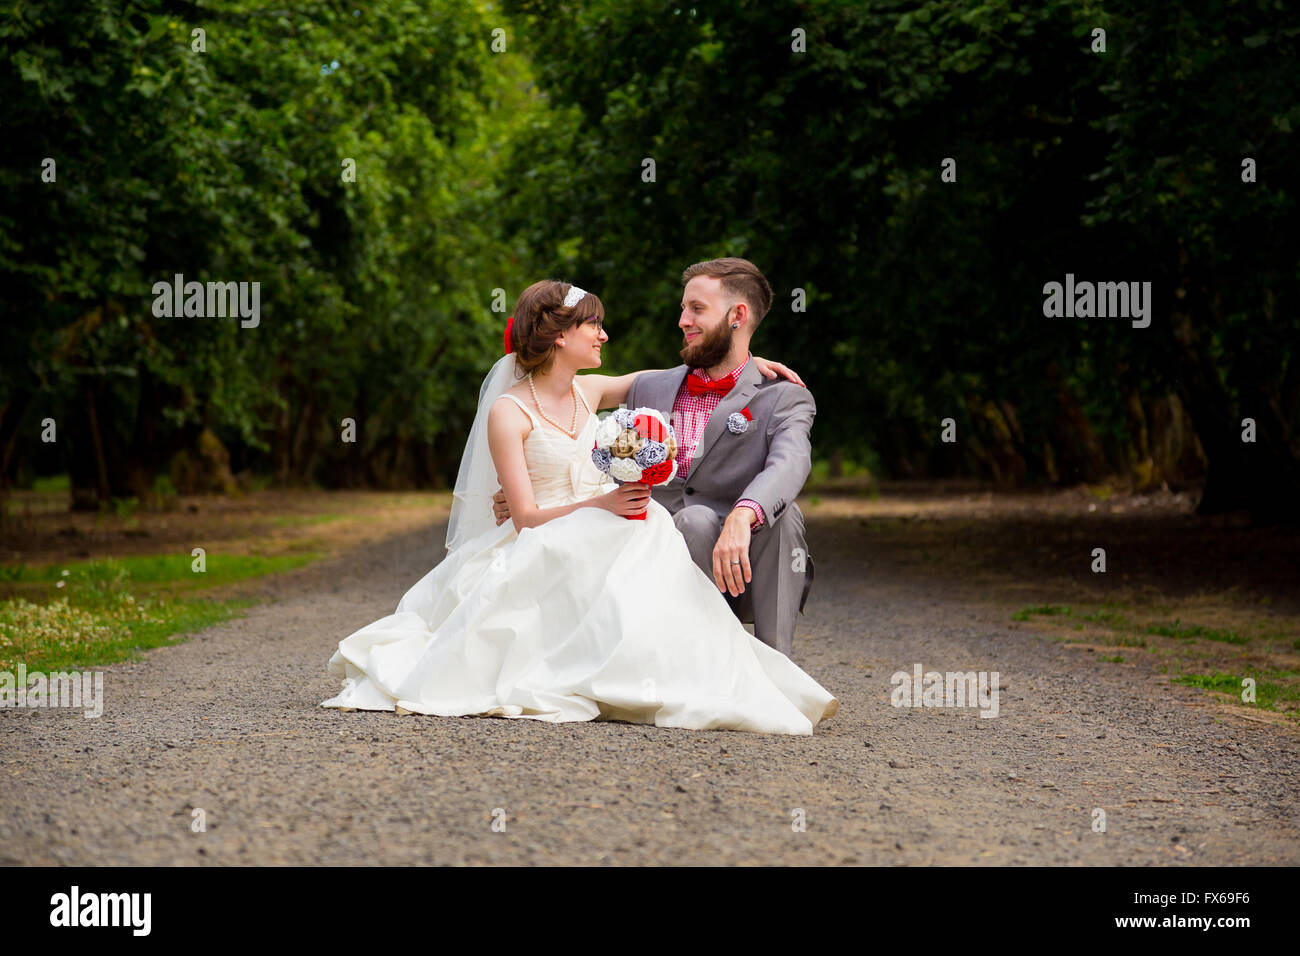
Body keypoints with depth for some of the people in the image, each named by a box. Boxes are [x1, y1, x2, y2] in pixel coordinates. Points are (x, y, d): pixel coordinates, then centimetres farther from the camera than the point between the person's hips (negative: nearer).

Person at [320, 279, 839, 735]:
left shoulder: (588, 392, 13)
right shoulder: (509, 412, -6)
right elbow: (525, 515, -12)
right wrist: (603, 504, -24)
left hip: (604, 539, 6)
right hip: (542, 553, -6)